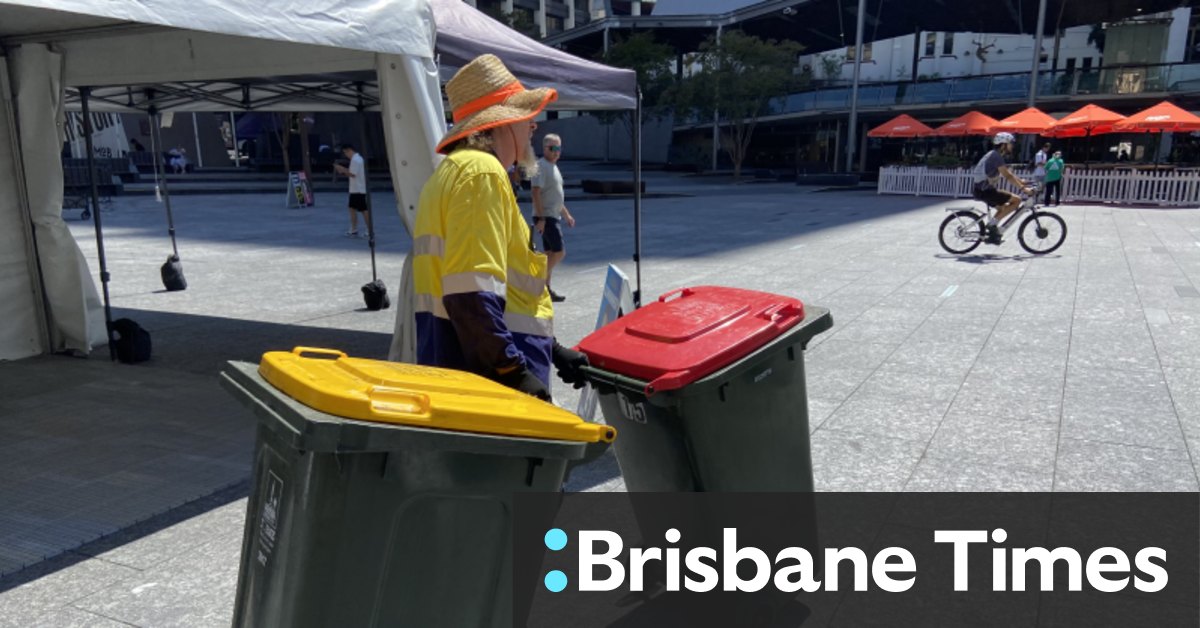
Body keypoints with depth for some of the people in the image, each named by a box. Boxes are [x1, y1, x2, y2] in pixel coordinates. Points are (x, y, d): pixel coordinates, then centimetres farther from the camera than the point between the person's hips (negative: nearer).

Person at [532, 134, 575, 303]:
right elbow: (536, 192, -19)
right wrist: (541, 218, -24)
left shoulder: (553, 167, 18)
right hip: (546, 217, -10)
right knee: (559, 252, -12)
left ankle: (546, 288, 15)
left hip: (554, 216, 10)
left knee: (551, 253, 10)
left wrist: (566, 214, 25)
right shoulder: (541, 166, -12)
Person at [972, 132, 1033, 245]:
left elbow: (1008, 172, 24)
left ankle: (992, 234, 25)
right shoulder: (996, 156, -15)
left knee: (1003, 208, 27)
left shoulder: (994, 155, 16)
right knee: (1017, 200, -11)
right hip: (984, 191, -10)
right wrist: (1023, 188, -19)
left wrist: (1021, 181, 21)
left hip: (982, 189, 10)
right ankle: (992, 223, -7)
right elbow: (1007, 175, -20)